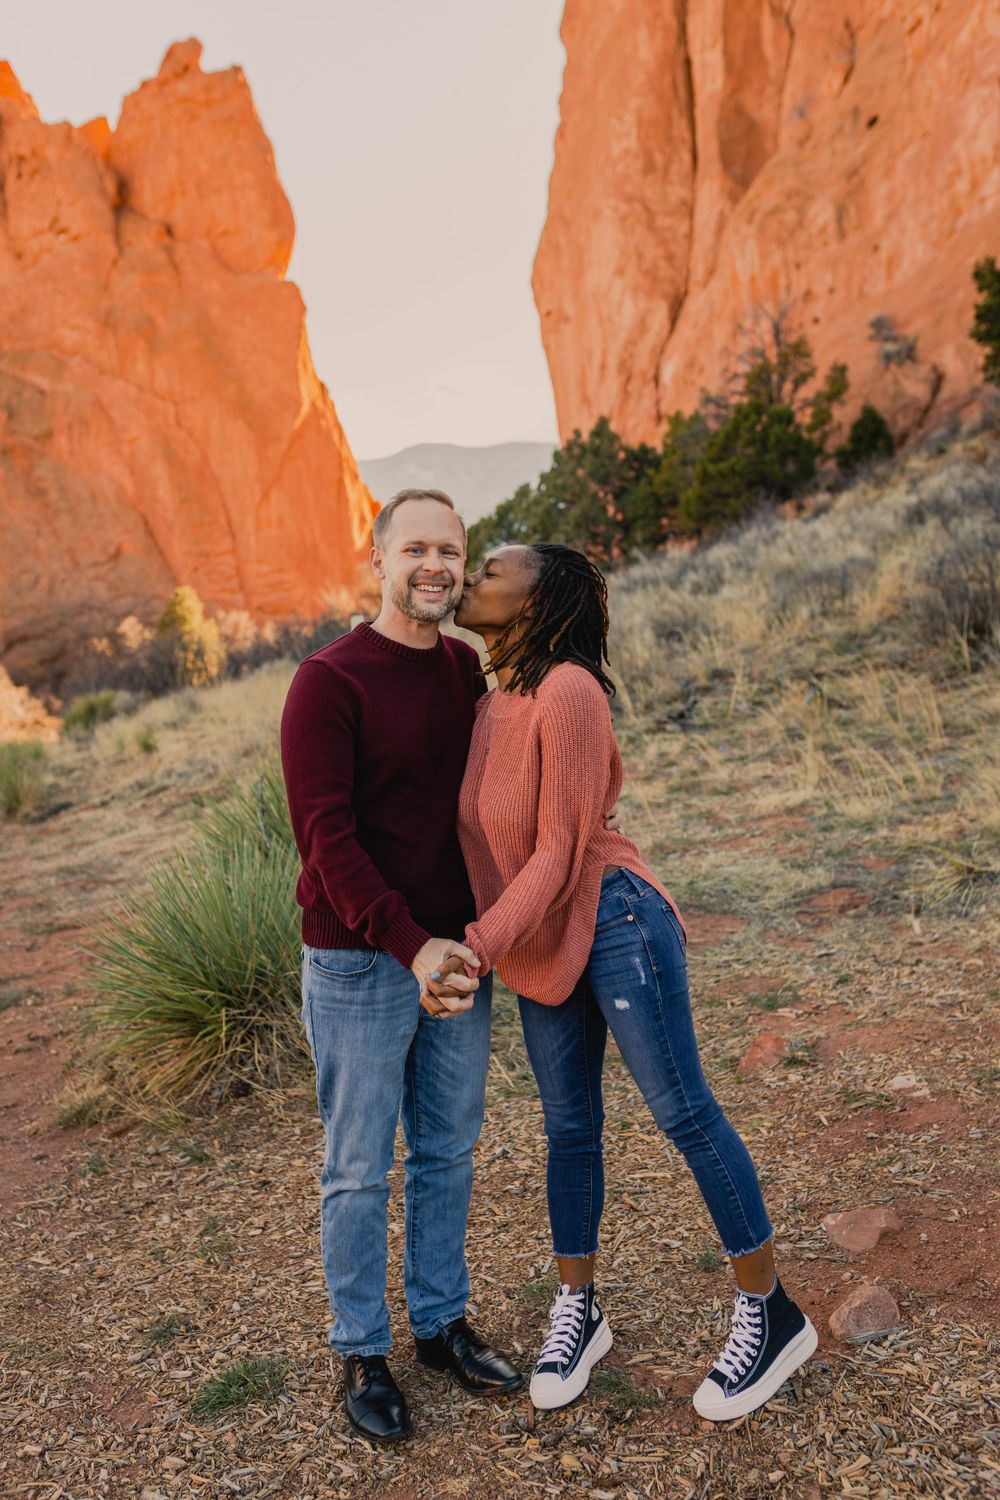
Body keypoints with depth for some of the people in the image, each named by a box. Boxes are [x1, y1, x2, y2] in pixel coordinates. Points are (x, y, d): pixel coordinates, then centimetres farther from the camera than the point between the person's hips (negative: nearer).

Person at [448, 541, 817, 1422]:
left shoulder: (567, 691, -17)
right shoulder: (488, 704, 7)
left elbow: (560, 849, -18)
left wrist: (479, 946, -22)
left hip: (612, 921, -7)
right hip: (540, 946, 8)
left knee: (682, 1111, -1)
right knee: (569, 1127, 15)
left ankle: (772, 1314, 15)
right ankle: (578, 1312, 30)